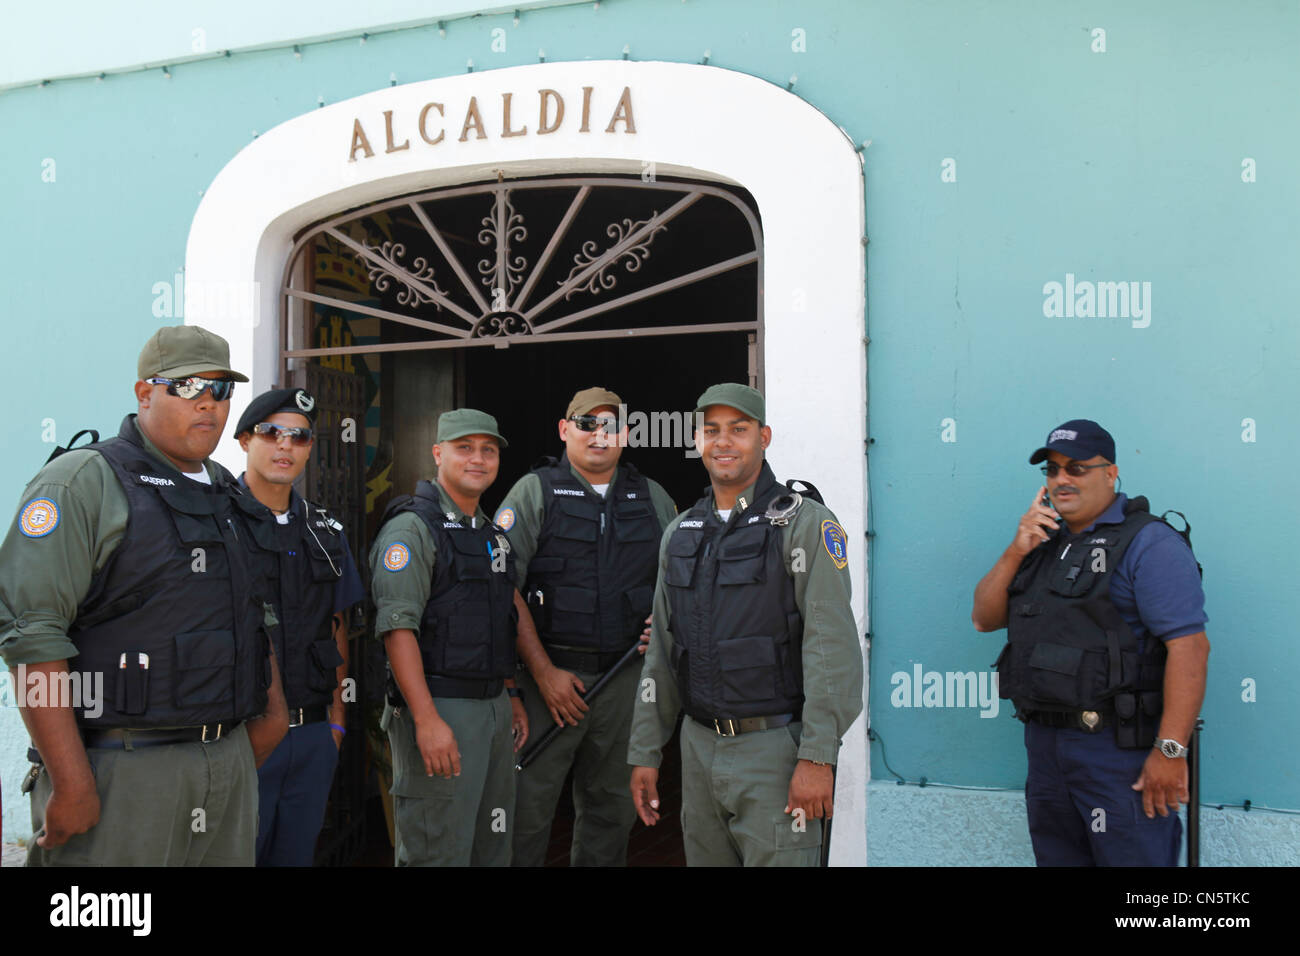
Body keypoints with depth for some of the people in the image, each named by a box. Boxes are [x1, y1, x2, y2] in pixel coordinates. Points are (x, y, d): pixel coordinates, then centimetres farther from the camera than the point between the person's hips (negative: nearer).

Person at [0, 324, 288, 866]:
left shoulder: (228, 496, 15)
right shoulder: (82, 481, -8)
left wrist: (272, 707, 14)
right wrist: (71, 786, -19)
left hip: (231, 761, 7)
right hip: (123, 773, -7)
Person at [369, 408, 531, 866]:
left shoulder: (493, 533, 17)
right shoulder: (412, 528, -10)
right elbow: (397, 628, -18)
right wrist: (427, 720, -24)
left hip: (494, 707, 8)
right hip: (440, 708, -8)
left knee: (493, 847, 15)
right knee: (437, 851, -3)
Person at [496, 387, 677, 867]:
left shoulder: (652, 498, 11)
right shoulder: (534, 492, -1)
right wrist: (543, 671, -12)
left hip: (625, 677, 4)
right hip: (550, 673, -4)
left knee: (611, 809, 13)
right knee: (527, 808, -3)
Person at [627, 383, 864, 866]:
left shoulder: (806, 523, -7)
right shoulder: (680, 534, 12)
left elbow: (832, 645, -14)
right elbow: (661, 653, 15)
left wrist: (817, 758, -19)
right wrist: (644, 753, 12)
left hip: (775, 749, -6)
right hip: (699, 748, 6)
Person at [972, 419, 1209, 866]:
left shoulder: (1147, 542, -9)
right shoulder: (1044, 541, 16)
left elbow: (1190, 645, -18)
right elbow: (984, 618, 11)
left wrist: (1171, 751, -24)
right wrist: (1016, 552, -4)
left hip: (1118, 750, -7)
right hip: (1044, 742, 8)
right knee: (1056, 857, 17)